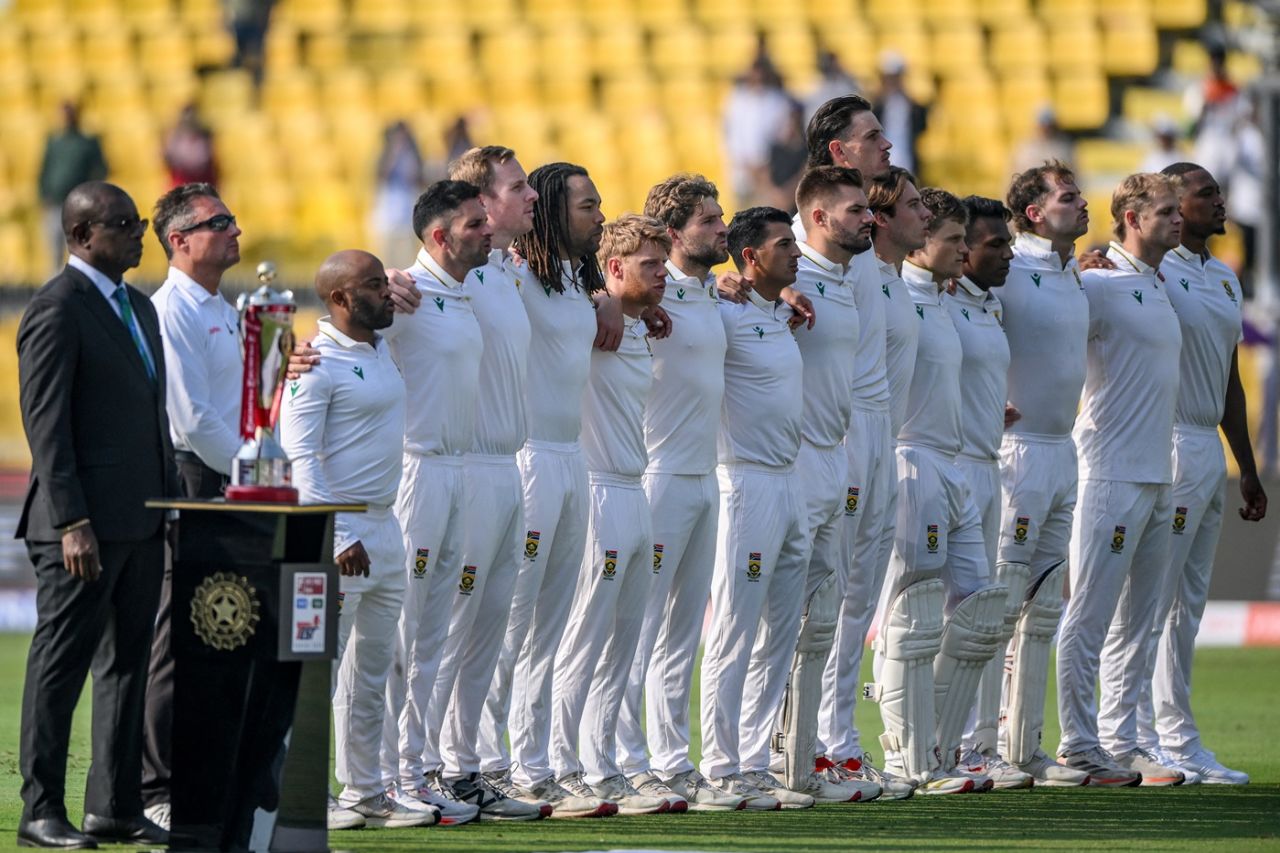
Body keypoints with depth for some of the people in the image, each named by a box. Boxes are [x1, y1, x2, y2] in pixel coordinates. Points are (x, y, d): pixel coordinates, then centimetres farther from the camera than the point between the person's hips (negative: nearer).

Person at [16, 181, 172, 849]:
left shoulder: (139, 308, 17)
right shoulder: (58, 309, -11)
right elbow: (47, 423, -15)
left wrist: (172, 503, 15)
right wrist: (73, 523, -21)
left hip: (141, 523, 9)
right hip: (85, 525, -9)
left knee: (127, 663, 11)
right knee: (60, 667, -3)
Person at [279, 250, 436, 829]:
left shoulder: (380, 346, 12)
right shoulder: (317, 364, -13)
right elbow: (300, 457, -19)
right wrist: (335, 537, -25)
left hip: (386, 526, 9)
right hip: (339, 527, -9)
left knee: (372, 671, 12)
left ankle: (364, 792, 18)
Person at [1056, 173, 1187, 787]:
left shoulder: (1160, 288, 16)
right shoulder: (1100, 286, -10)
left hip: (1159, 478, 9)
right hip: (1113, 476, -9)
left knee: (1136, 623, 10)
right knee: (1091, 618, -4)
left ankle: (1120, 743, 14)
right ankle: (1079, 746, -1)